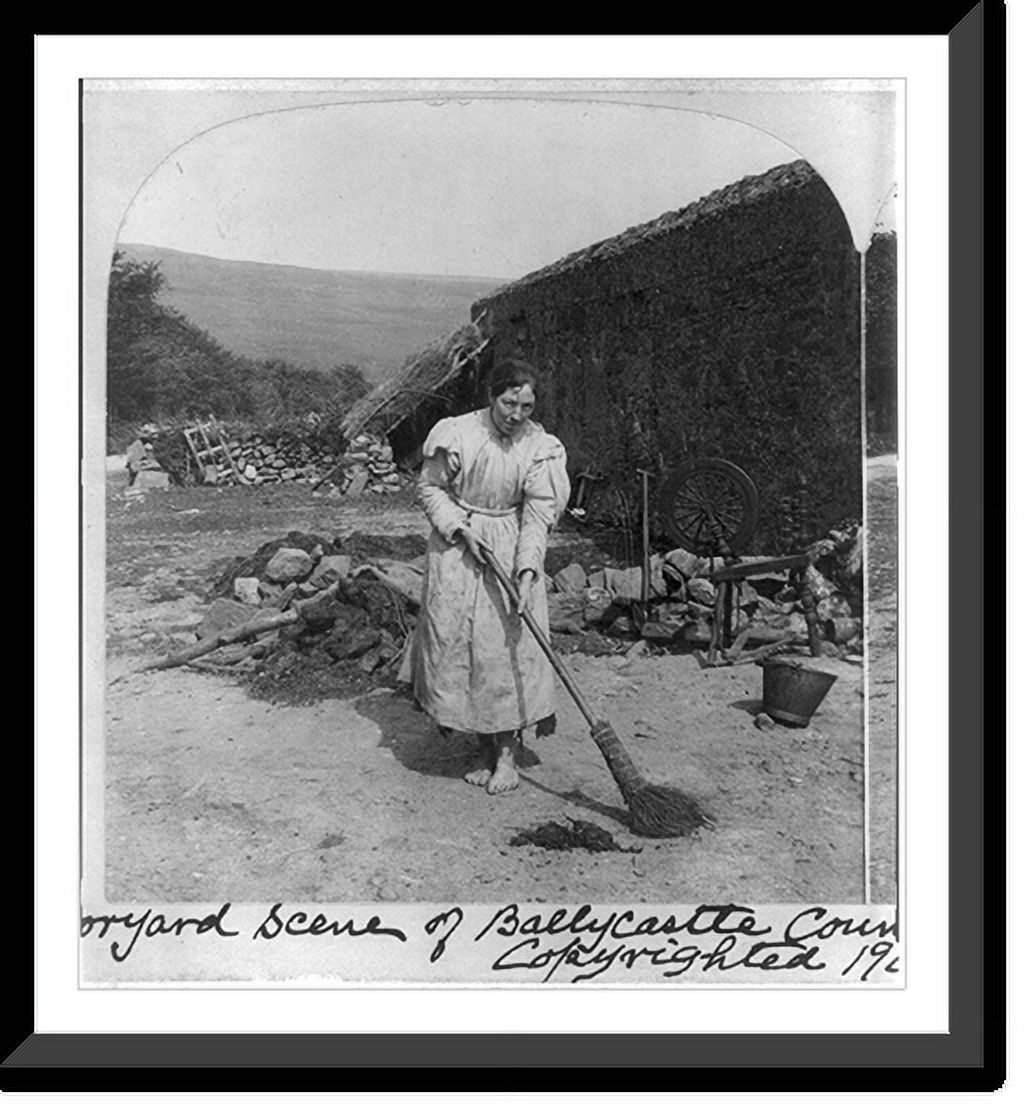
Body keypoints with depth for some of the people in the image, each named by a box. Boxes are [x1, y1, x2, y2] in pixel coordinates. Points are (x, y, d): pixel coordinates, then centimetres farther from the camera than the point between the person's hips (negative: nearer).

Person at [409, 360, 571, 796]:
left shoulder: (539, 447, -6)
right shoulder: (457, 434, -10)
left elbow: (538, 515, -9)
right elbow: (429, 488, 0)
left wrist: (527, 570, -20)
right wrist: (460, 527, -13)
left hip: (509, 550, 0)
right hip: (456, 549, 0)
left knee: (508, 646, -3)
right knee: (455, 641, 2)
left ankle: (506, 754, 9)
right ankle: (486, 753, 16)